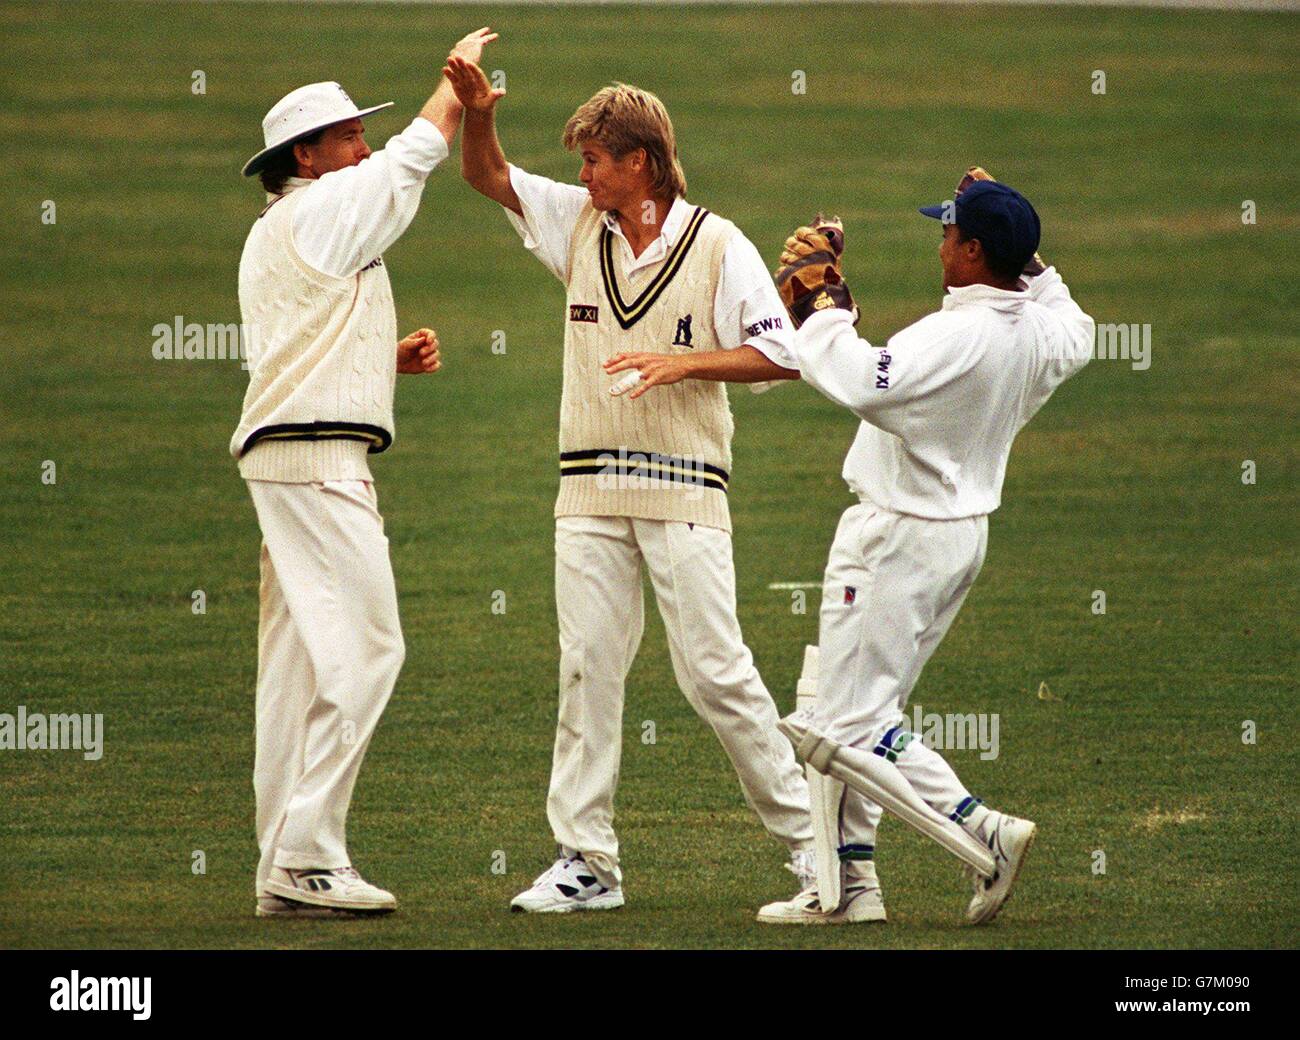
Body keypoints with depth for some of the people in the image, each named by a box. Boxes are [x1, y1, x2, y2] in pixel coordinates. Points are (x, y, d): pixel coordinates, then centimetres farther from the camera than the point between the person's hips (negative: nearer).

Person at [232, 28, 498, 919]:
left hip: (282, 454, 10)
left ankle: (285, 866, 7)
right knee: (363, 647, -14)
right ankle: (308, 860, -19)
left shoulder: (273, 236, 23)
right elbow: (424, 147, 3)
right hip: (320, 454, -10)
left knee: (299, 662, 8)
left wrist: (390, 360, 15)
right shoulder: (324, 209, -6)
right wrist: (461, 71, 19)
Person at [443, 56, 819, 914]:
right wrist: (477, 112, -5)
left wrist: (684, 363, -16)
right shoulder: (580, 225, 11)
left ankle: (806, 833, 3)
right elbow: (489, 177, 14)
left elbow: (780, 354, -7)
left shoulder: (717, 245, -4)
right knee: (587, 671, 2)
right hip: (590, 488, 5)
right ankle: (586, 861, 4)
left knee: (715, 672, -8)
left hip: (683, 491, -5)